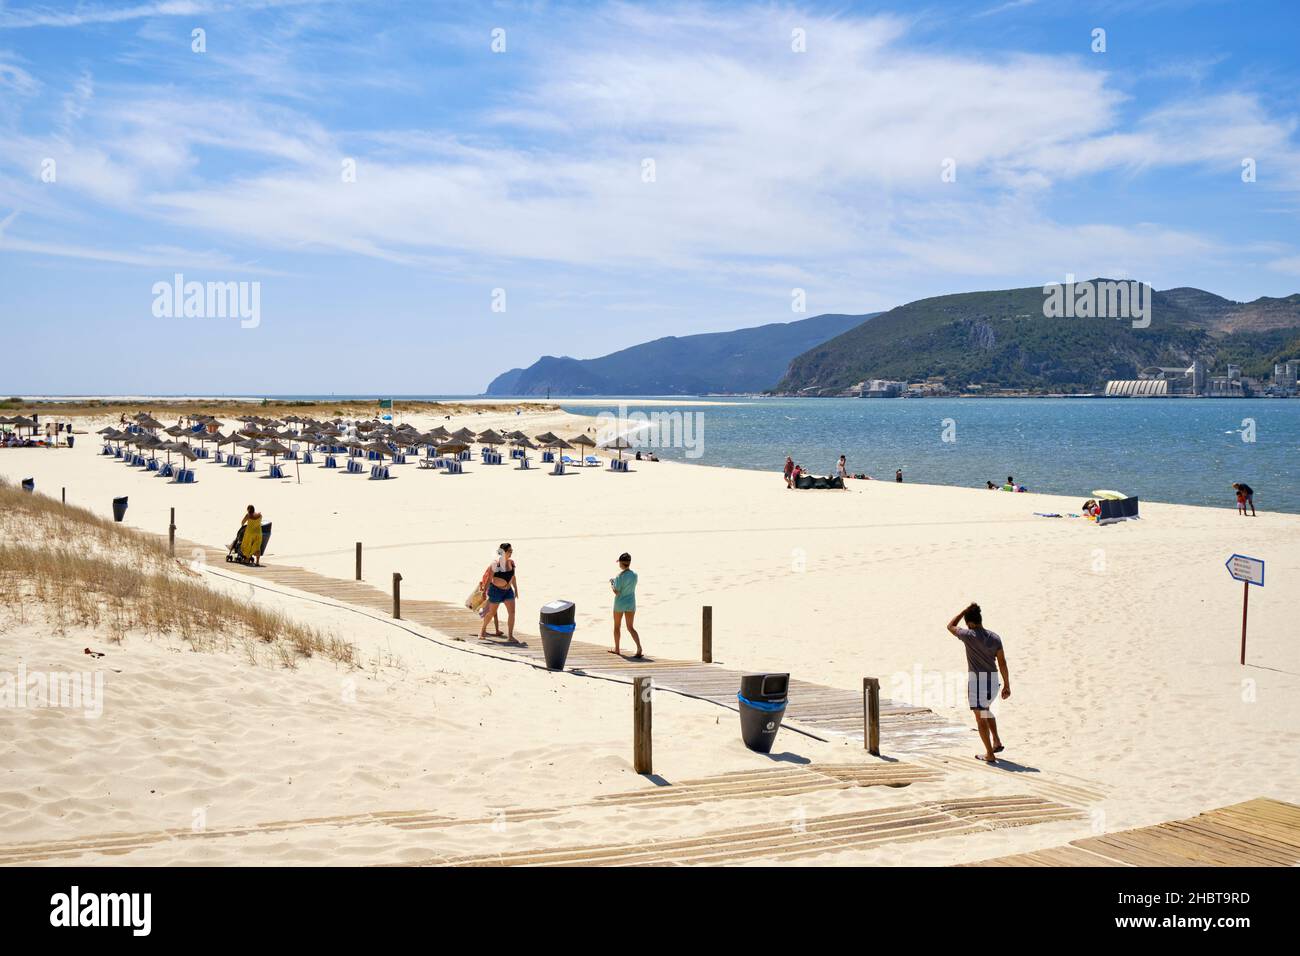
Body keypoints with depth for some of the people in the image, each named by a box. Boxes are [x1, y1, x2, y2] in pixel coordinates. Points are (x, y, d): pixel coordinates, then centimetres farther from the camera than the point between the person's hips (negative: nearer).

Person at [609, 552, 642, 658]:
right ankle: (639, 647, -14)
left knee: (616, 626, 15)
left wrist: (611, 584, 0)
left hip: (619, 604, -5)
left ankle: (616, 648, 27)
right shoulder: (635, 575, 1)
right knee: (630, 627, 6)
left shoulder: (621, 575, -18)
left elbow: (616, 592, -18)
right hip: (631, 604, 5)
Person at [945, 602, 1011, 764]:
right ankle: (996, 742, 26)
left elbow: (950, 626, 6)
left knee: (980, 717, 3)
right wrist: (1007, 685, 9)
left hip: (976, 679, -6)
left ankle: (990, 754, 4)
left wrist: (966, 609, 7)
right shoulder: (995, 638, 1)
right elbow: (1002, 663, 3)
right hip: (993, 679, 6)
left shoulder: (969, 635, -12)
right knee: (985, 710, 30)